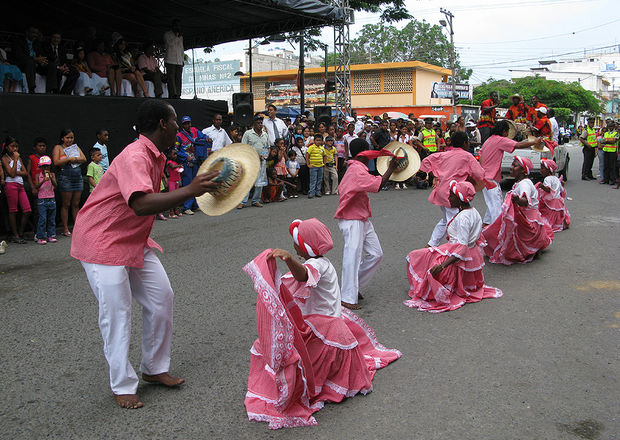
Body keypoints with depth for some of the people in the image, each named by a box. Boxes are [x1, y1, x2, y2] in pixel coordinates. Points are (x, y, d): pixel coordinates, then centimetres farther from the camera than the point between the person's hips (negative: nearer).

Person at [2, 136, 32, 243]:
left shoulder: (18, 158, 17)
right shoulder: (5, 158, -1)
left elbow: (25, 173, 11)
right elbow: (11, 174, -13)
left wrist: (16, 172, -7)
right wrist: (15, 159, -9)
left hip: (20, 185, 6)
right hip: (11, 185, -6)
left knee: (27, 210, -1)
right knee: (13, 211, -1)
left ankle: (20, 234, 9)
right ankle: (15, 235, 4)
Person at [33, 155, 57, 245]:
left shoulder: (52, 175, 5)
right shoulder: (38, 175, 1)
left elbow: (55, 185, -9)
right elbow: (36, 187, -10)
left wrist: (50, 177, -24)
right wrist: (43, 181, -26)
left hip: (51, 199, 3)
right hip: (41, 200, -2)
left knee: (51, 219, 7)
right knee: (42, 219, -7)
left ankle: (51, 235, 15)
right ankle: (41, 237, -2)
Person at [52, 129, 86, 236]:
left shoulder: (76, 147, 17)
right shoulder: (58, 148, 4)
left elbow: (84, 159, 5)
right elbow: (56, 162, -9)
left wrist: (74, 159, -10)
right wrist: (69, 159, -11)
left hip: (78, 177, 4)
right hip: (65, 178, -4)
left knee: (76, 204, 6)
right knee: (66, 204, -2)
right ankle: (65, 229, 3)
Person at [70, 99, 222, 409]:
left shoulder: (156, 156, 6)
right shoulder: (135, 157, -27)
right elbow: (141, 204, -44)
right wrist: (189, 191, -47)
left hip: (134, 241, 10)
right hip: (103, 242, -10)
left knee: (161, 297, 7)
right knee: (117, 314, -6)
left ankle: (155, 369, 21)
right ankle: (122, 386, 11)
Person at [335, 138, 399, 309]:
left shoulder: (354, 168, 16)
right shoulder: (357, 170, -18)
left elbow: (340, 190, 23)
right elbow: (379, 184, -27)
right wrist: (391, 168, -15)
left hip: (362, 219, 10)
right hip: (352, 220, -10)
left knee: (375, 254, 9)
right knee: (353, 257, -9)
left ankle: (354, 286, 20)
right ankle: (348, 298, -4)